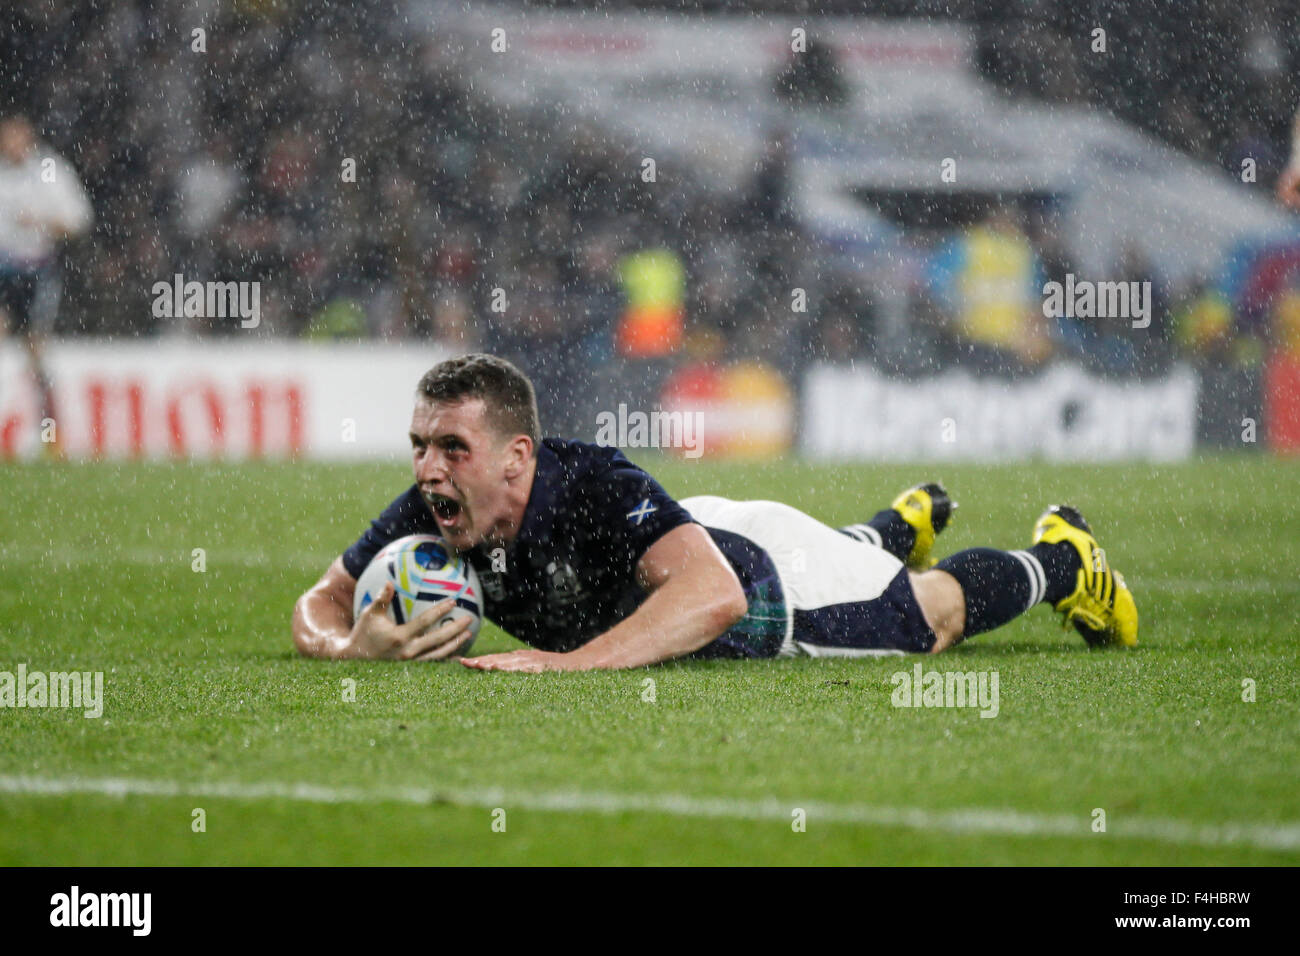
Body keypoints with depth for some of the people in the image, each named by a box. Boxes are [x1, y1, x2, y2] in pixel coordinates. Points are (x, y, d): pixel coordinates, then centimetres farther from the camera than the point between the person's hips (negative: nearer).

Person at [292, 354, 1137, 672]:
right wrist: (354, 644, -46)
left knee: (935, 619, 21)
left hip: (773, 577, -6)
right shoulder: (430, 516, -32)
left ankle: (1057, 558, 50)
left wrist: (572, 661, -70)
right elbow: (320, 604, -22)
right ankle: (905, 525, 69)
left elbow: (716, 593, -60)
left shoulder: (595, 485, -48)